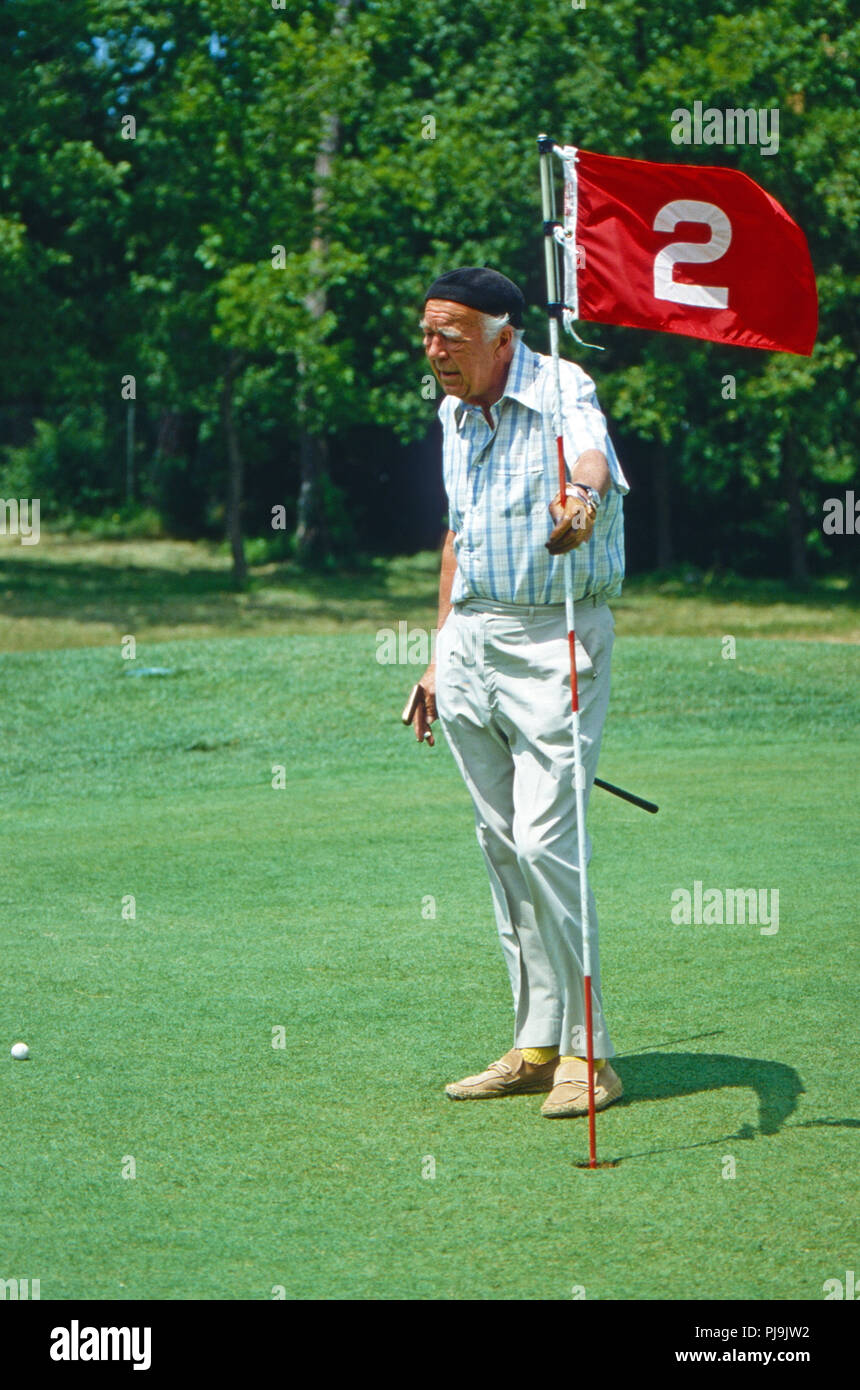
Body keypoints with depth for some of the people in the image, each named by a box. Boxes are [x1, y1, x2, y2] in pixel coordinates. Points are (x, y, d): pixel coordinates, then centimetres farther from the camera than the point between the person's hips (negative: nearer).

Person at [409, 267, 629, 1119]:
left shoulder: (561, 393, -12)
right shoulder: (453, 415, 12)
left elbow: (590, 457, -36)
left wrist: (580, 494, -59)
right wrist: (440, 654, 23)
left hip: (555, 639, -8)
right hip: (470, 640, 8)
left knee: (544, 842, -13)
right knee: (500, 847, 8)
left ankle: (585, 1051, -4)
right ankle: (536, 1046, 15)